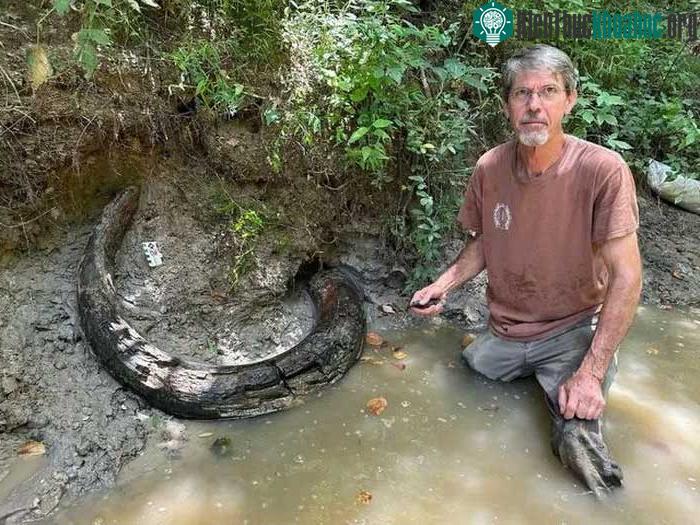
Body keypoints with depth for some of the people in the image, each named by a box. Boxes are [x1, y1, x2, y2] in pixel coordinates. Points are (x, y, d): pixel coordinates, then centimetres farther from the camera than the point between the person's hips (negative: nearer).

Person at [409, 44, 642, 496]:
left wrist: (591, 373, -23)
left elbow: (626, 276, -20)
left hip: (574, 331, -4)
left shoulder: (603, 170, -20)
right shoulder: (489, 168, -6)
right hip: (504, 334, 5)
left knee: (577, 433, -23)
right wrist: (444, 285, -8)